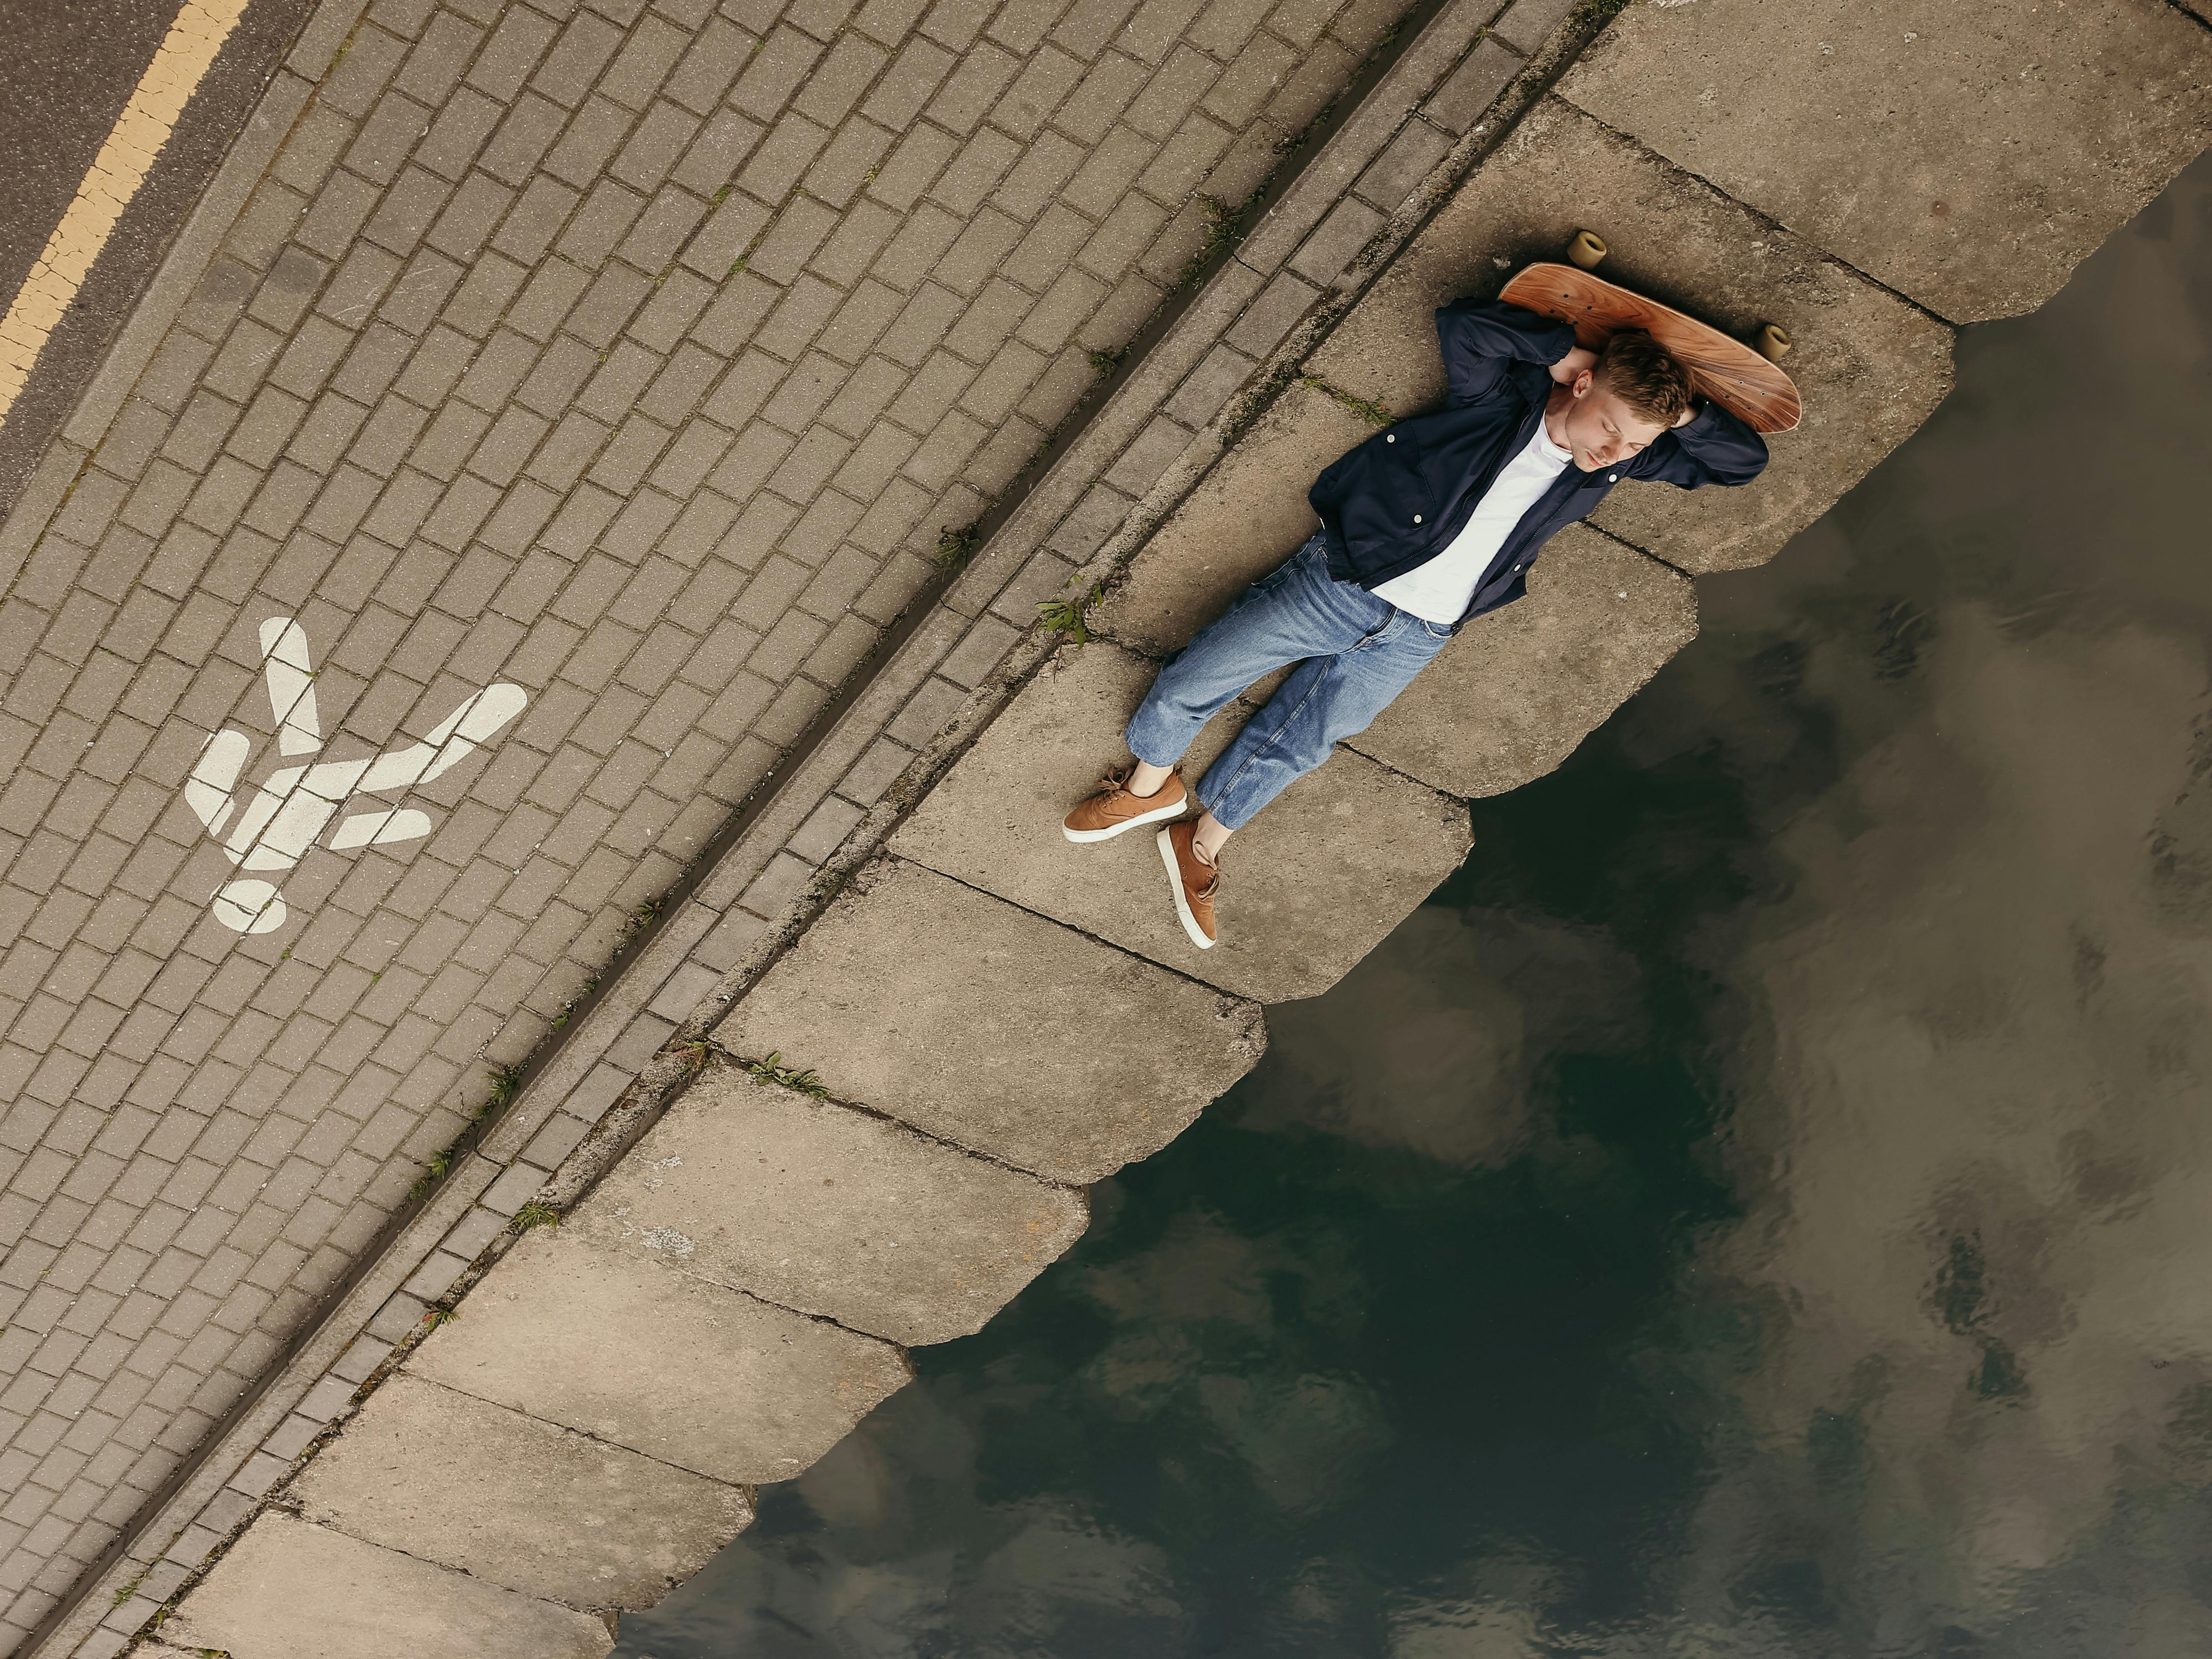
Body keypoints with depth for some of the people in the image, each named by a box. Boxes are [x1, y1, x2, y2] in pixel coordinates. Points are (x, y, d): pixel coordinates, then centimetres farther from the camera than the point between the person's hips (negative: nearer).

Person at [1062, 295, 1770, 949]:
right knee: (1185, 690, 0)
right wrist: (1565, 354, -22)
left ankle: (1201, 844, 31)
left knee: (1294, 747, 7)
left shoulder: (1622, 461, 0)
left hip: (1413, 642, 3)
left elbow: (1744, 461, 4)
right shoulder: (1505, 394, -12)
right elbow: (1463, 323, -31)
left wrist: (1679, 412, -13)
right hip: (1339, 581, -3)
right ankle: (1150, 785, 30)